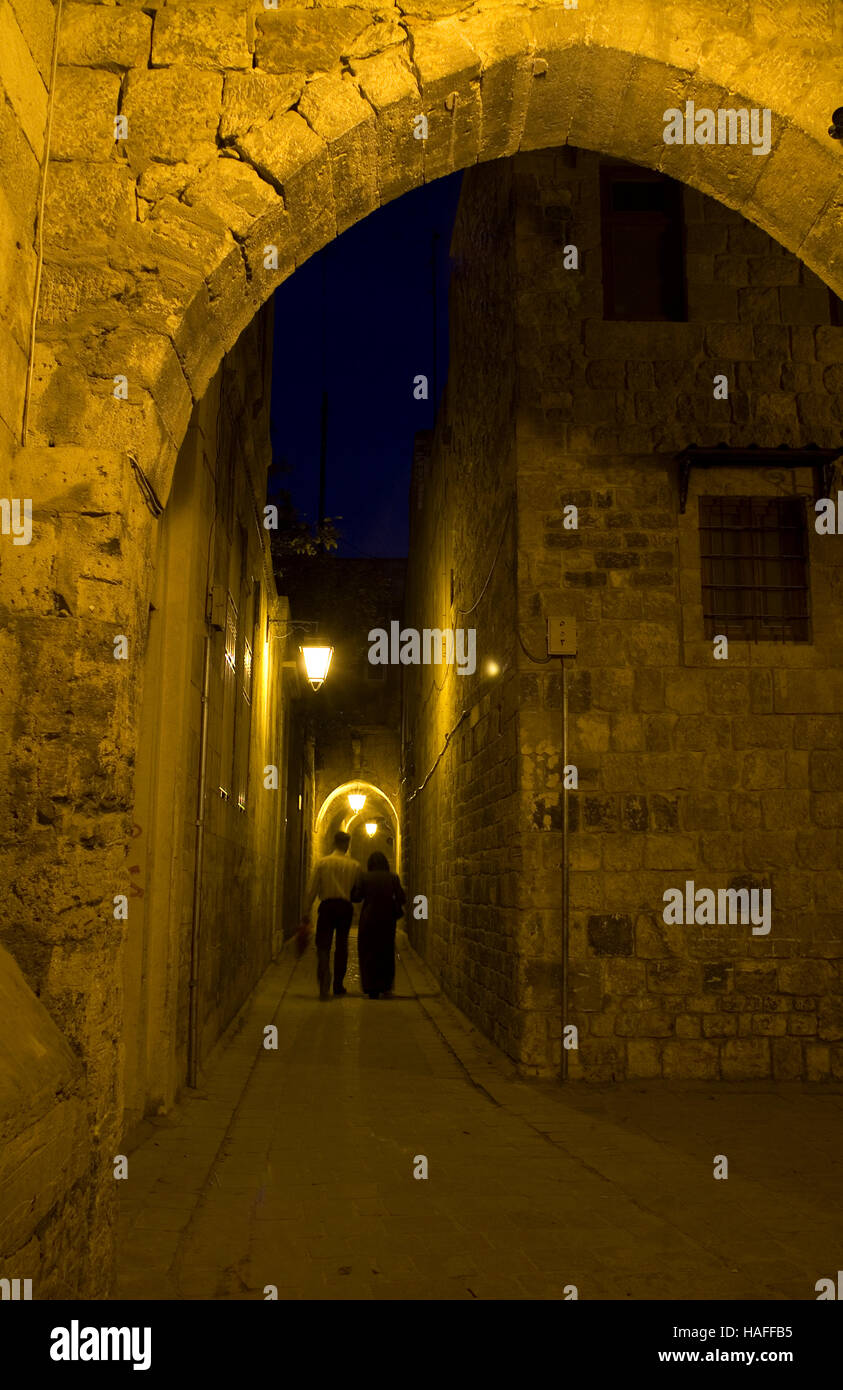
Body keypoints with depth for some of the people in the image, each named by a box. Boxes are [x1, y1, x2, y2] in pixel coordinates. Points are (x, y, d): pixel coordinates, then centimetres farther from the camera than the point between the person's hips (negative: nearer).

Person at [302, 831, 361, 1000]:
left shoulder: (323, 862, 1)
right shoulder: (354, 865, 2)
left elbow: (312, 889, -1)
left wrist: (306, 913, 3)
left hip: (327, 906, -1)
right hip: (346, 907, 1)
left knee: (323, 946, -1)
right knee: (341, 946, 15)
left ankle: (324, 986, -20)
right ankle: (338, 985, 21)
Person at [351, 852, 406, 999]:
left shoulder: (364, 877, -5)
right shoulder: (393, 878, -1)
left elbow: (356, 897, -10)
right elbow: (401, 898, -5)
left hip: (369, 919, -1)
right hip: (387, 919, 2)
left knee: (368, 953, 7)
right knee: (386, 953, 17)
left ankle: (372, 989, 2)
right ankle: (386, 985, 21)